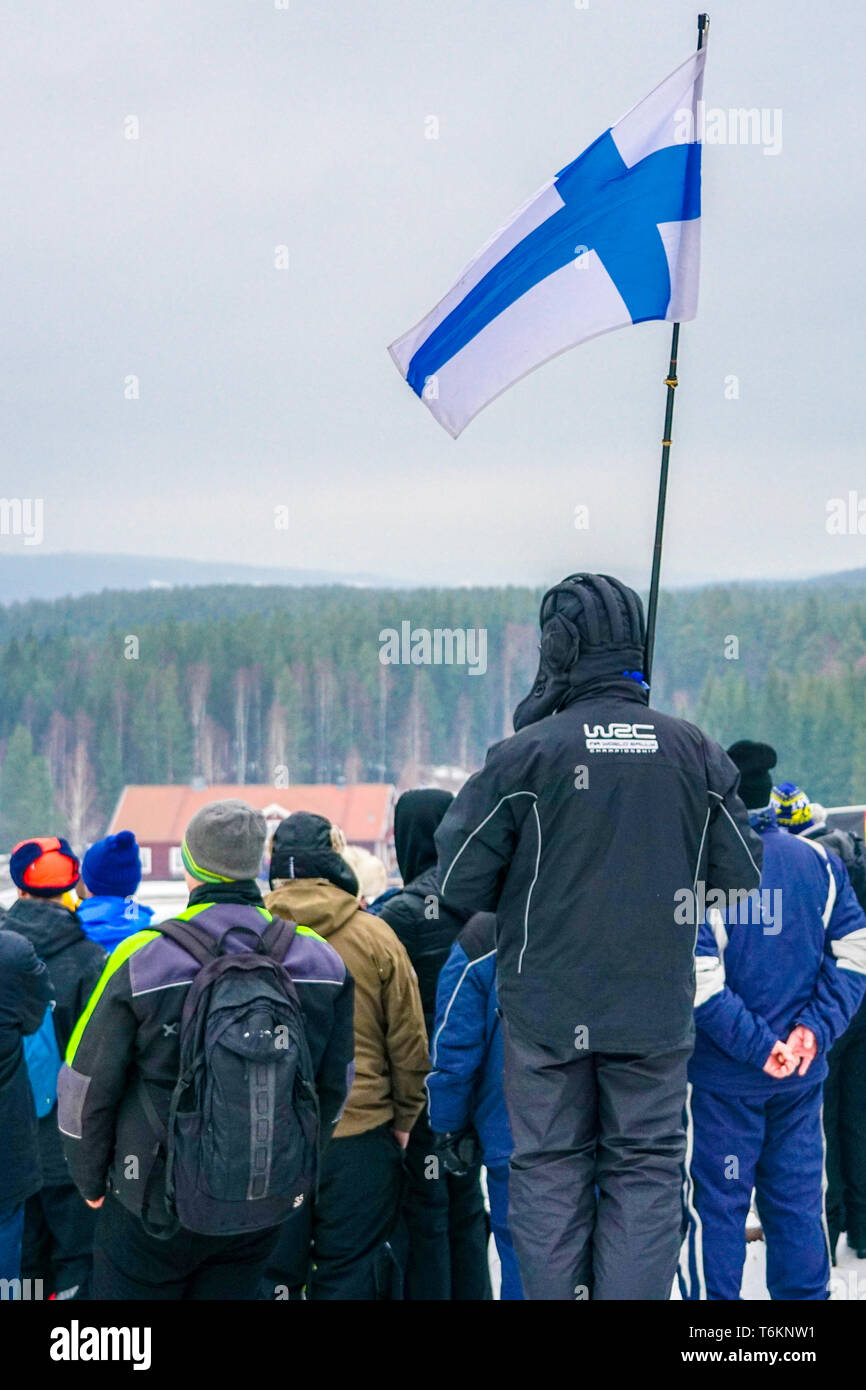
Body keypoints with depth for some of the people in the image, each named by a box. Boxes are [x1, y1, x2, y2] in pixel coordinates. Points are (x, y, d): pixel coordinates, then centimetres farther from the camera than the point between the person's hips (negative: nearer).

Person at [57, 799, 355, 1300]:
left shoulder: (141, 960, -14)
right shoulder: (322, 961, -2)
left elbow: (85, 1088, -7)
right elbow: (335, 1088, 9)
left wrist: (92, 1183, 8)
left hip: (155, 1207, -4)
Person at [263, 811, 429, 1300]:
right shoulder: (375, 936, -4)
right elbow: (408, 1040, 2)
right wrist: (404, 1118, 15)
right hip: (359, 1134, -1)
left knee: (266, 1273, 9)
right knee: (349, 1273, 8)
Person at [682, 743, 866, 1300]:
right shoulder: (819, 861, 2)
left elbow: (697, 978, -19)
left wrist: (754, 1046, -14)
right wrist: (814, 1030, -7)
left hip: (724, 1074, -4)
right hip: (803, 1075, 4)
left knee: (716, 1203, 6)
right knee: (798, 1201, 13)